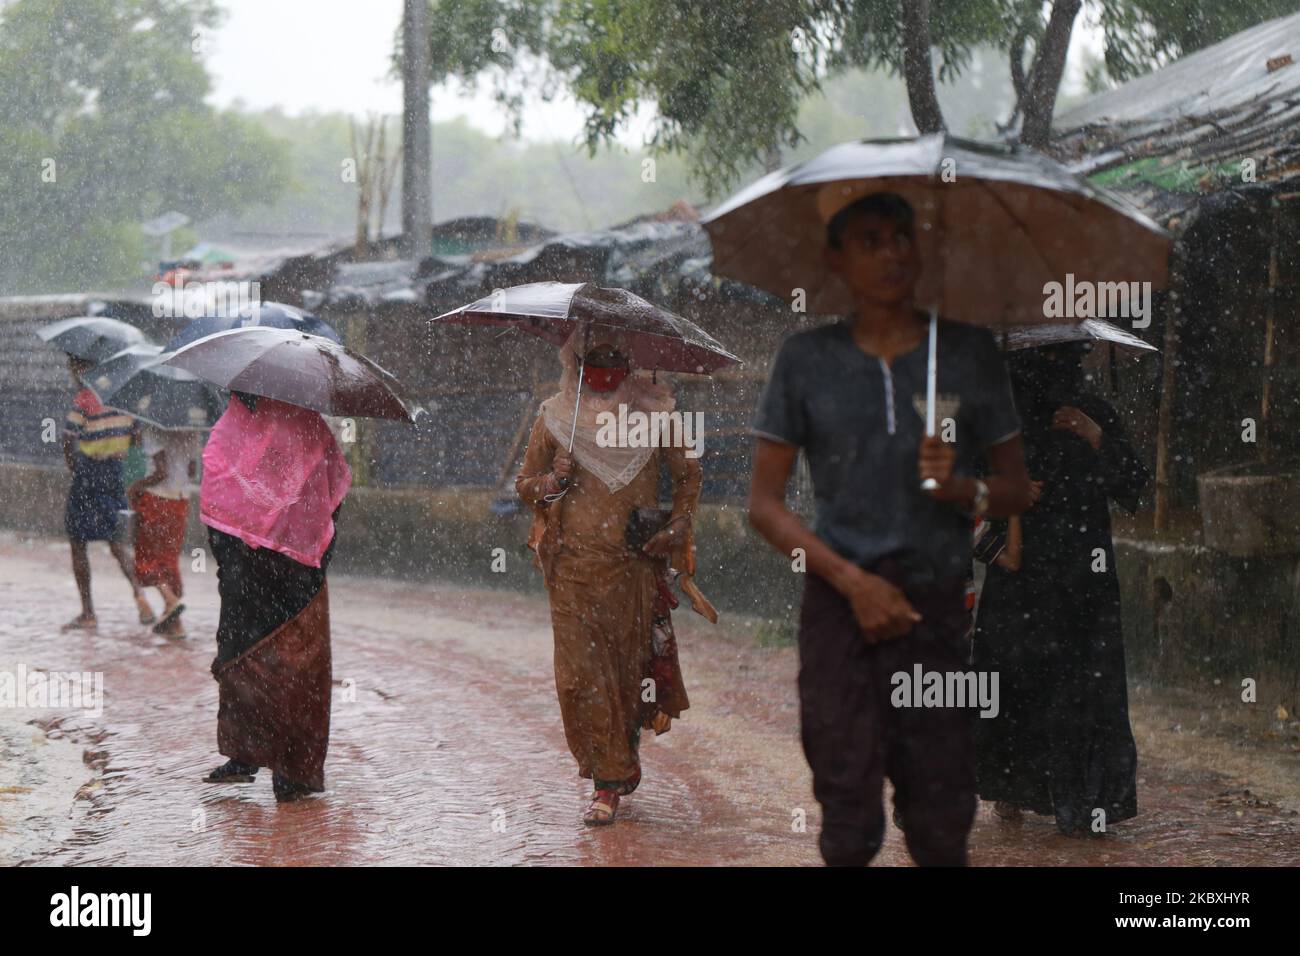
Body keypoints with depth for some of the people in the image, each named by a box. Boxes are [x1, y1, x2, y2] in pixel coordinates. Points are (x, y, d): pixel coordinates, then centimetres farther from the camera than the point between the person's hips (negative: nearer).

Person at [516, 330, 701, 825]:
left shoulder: (653, 410, 6)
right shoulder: (554, 417, 6)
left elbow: (688, 476, 15)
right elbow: (525, 484, 15)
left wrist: (675, 527, 0)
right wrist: (551, 483, -8)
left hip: (634, 564, 0)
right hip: (574, 565, 0)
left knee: (629, 667, 3)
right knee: (581, 672, -8)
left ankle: (614, 773, 21)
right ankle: (609, 778, -2)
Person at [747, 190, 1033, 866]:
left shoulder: (970, 354, 6)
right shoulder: (807, 359, 4)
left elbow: (1016, 489, 12)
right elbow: (765, 505, 5)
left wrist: (961, 489, -10)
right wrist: (852, 580, -7)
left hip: (938, 605, 1)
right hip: (840, 607, -1)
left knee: (942, 823, -3)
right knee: (849, 823, -3)